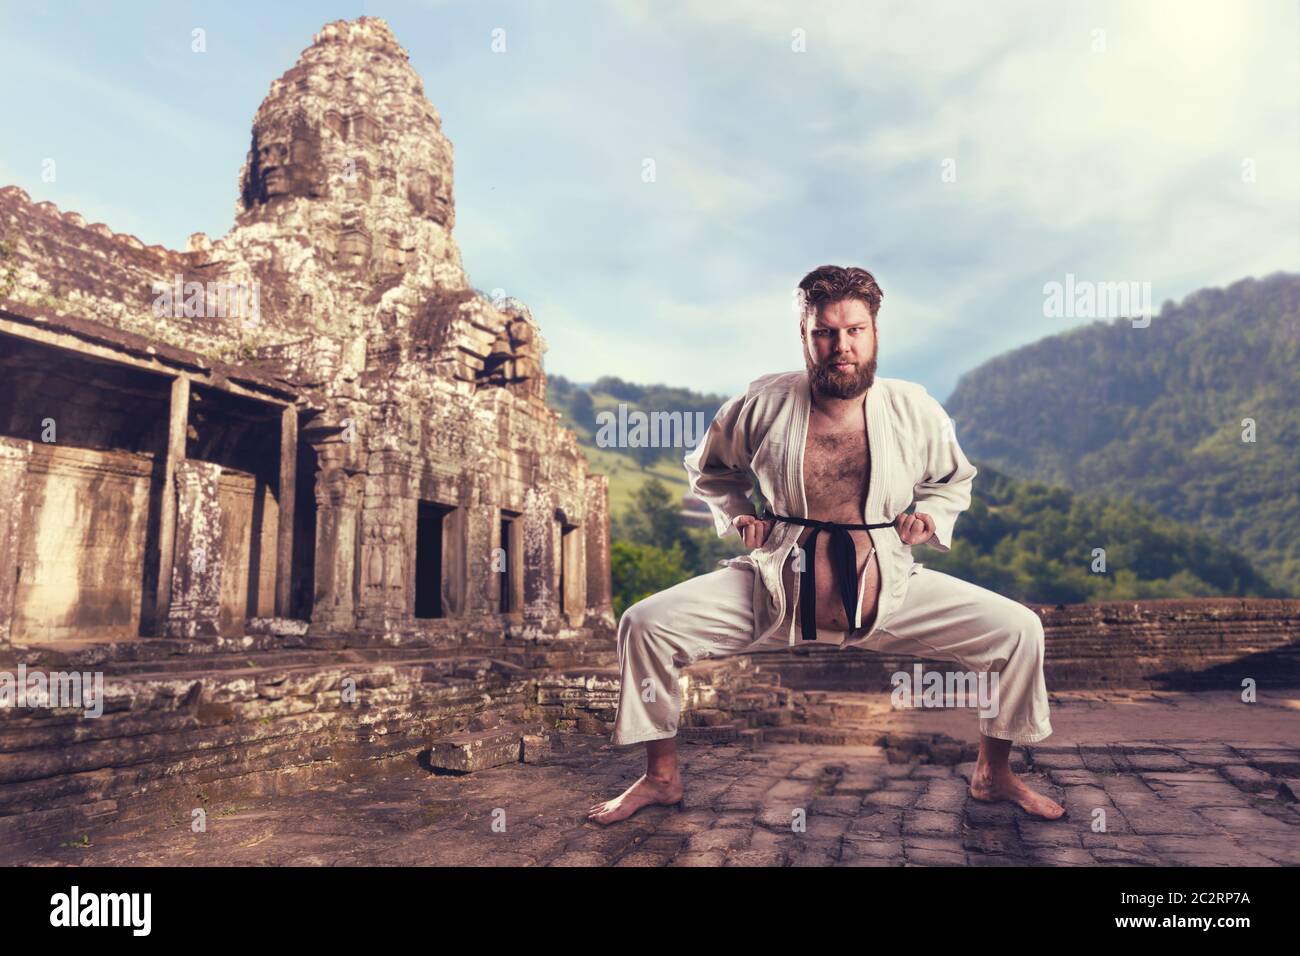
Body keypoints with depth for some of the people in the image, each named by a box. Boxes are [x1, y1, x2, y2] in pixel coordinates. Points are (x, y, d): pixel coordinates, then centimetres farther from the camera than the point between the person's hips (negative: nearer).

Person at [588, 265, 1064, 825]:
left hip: (886, 596, 1)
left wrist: (931, 518, -2)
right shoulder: (762, 405, -6)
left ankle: (993, 774, 16)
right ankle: (661, 778, 7)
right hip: (775, 593, -1)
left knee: (1018, 629, -12)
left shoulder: (916, 411, -3)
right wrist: (736, 516, -2)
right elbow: (708, 469, 14)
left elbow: (955, 480, 18)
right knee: (645, 623, -17)